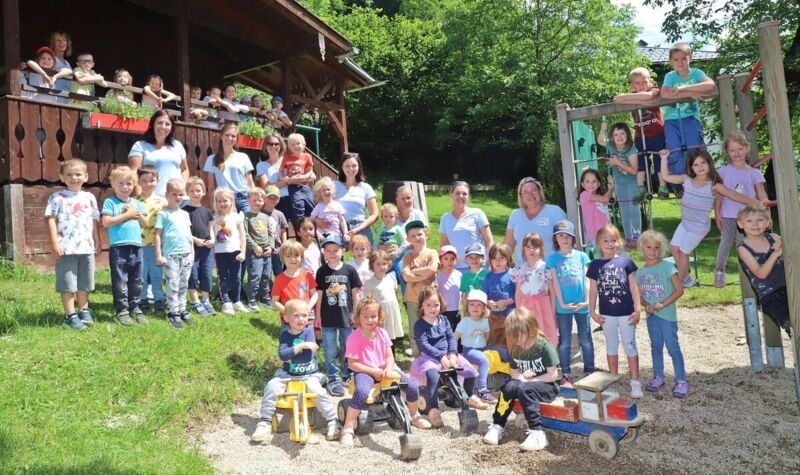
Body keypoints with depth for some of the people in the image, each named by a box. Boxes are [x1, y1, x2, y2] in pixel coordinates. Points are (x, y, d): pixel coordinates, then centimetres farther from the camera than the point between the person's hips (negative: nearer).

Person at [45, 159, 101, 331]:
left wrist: (97, 242, 13)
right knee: (67, 284, 1)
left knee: (84, 283, 14)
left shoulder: (89, 198, 10)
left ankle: (84, 311, 26)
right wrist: (54, 243, -13)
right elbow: (51, 220, -7)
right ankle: (71, 316, 7)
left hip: (86, 248, 4)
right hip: (66, 248, -4)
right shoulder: (57, 197, -2)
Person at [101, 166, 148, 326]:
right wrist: (127, 215, -11)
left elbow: (146, 223, 15)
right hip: (118, 247, -5)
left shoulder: (136, 203, 15)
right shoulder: (110, 202, 0)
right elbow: (106, 222, -13)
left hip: (136, 246, 5)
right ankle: (121, 310, 6)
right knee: (120, 281, -1)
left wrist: (138, 213, -3)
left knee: (136, 281, 10)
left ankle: (135, 308, 20)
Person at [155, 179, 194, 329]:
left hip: (186, 255, 6)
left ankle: (183, 310, 22)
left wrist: (192, 252, 17)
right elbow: (158, 235, -6)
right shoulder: (163, 214, -4)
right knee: (173, 285, -2)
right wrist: (158, 254, -10)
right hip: (171, 256, -6)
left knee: (183, 285, 13)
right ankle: (174, 313, 6)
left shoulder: (185, 214, 14)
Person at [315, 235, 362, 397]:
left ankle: (348, 375, 30)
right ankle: (333, 379, 19)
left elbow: (355, 294, 3)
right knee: (330, 352, 6)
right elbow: (319, 296, 1)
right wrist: (317, 318, 1)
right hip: (328, 319, -1)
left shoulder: (349, 270, -2)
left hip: (347, 318, 1)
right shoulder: (322, 272, -2)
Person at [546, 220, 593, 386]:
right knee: (564, 342, 7)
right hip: (563, 306, -1)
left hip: (582, 305, 1)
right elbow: (555, 282, -3)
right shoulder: (553, 258, 0)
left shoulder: (581, 256, 3)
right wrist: (562, 303, -9)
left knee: (586, 340, 10)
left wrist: (587, 300, -7)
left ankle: (590, 371, 22)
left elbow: (586, 279, 2)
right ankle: (566, 375, 15)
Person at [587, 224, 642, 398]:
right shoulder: (595, 265, -1)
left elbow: (633, 286, -2)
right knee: (611, 345, 15)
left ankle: (635, 382, 14)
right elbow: (593, 290, 2)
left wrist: (637, 309, -5)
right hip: (606, 313, 2)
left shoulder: (626, 261, -4)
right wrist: (592, 311, 0)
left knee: (630, 345, 7)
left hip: (626, 312, -2)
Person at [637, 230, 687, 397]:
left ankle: (681, 381, 9)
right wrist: (646, 305, -10)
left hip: (667, 315, -5)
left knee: (673, 348, -1)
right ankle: (658, 378, 28)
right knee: (656, 347, 16)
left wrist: (663, 304, -20)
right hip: (651, 316, 5)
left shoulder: (667, 267, -11)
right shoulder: (640, 272, 3)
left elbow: (679, 290, -13)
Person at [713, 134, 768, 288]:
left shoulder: (754, 172, 1)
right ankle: (719, 272, 12)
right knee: (725, 243, 4)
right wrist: (717, 214, -2)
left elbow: (762, 195, -3)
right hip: (728, 216, 0)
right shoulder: (723, 171, 0)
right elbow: (719, 194, 3)